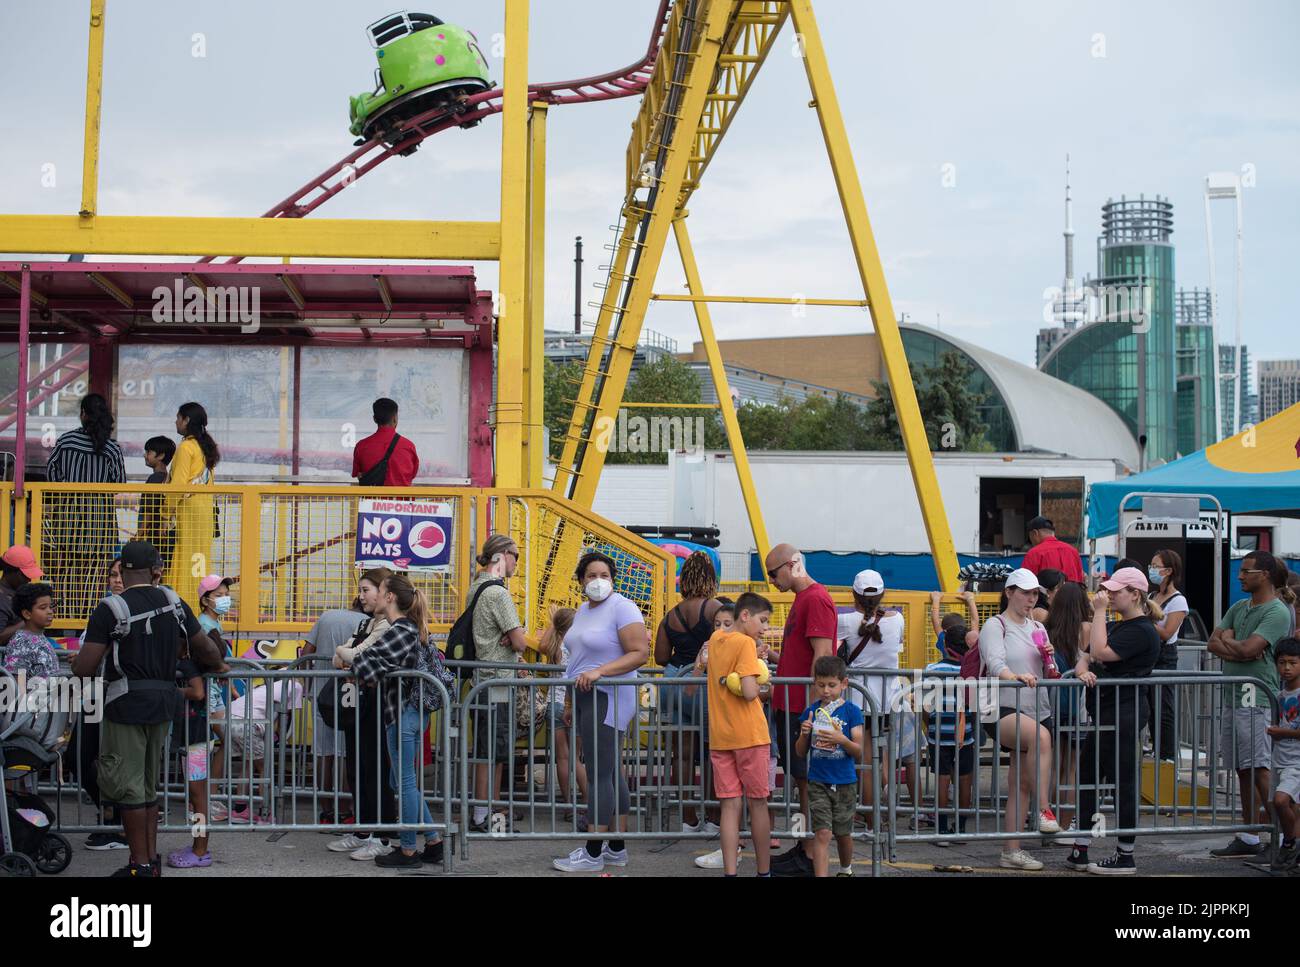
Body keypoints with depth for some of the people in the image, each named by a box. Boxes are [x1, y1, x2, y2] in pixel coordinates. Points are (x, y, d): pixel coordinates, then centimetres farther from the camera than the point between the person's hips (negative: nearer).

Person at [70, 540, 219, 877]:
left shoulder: (110, 609, -12)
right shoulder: (173, 603, 3)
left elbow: (83, 667, -13)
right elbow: (206, 649, 8)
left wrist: (76, 663, 9)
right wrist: (220, 664, 29)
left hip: (126, 706, -6)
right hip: (162, 705, 6)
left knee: (126, 786, 2)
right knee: (148, 785, 16)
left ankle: (141, 865, 5)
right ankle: (151, 859, 21)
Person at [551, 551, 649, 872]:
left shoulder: (621, 608, -10)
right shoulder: (583, 610, 16)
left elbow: (640, 653, -17)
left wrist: (599, 672, -23)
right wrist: (571, 701, 20)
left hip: (608, 698, -9)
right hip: (586, 698, 9)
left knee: (599, 774, -8)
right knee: (611, 774, 11)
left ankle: (593, 854, -6)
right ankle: (616, 849, 15)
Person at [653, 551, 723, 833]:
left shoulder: (671, 616, 7)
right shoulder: (714, 608, -10)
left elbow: (660, 657, 8)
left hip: (673, 682, 6)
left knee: (683, 752, 11)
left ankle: (688, 819, 17)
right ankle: (714, 819, 8)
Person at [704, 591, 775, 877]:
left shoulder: (715, 639, 10)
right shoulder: (746, 643, -12)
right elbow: (750, 692, -22)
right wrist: (757, 681, 0)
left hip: (719, 736, 5)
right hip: (749, 734, -5)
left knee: (730, 805, 3)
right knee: (758, 803, 7)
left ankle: (730, 872, -3)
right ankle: (764, 871, 16)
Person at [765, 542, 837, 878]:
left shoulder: (816, 599, -14)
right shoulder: (802, 599, 18)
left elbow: (822, 655, -20)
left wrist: (811, 706, -22)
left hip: (803, 708, -10)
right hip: (791, 706, 10)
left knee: (807, 781, -5)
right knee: (801, 778, 13)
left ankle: (809, 859, -1)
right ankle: (804, 848, 20)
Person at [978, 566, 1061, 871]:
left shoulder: (1037, 628, 18)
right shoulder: (995, 626, -2)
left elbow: (1051, 675, 19)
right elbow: (995, 663, -20)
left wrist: (1050, 658, -3)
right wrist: (1014, 676, -40)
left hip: (1037, 712, 7)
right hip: (1003, 711, -7)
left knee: (1021, 785, 4)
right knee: (1041, 735, -37)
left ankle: (1011, 851, 8)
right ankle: (1044, 810, -30)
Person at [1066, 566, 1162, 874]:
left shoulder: (1141, 630, -12)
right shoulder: (1113, 626, 19)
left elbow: (1101, 653, -22)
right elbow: (1085, 658, 15)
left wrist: (1099, 612, -16)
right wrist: (1083, 671, -9)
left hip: (1123, 714, -10)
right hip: (1104, 715, 10)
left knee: (1123, 782, -3)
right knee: (1087, 780, 11)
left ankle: (1125, 857, 5)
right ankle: (1079, 852, 17)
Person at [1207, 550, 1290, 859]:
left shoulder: (1276, 612, -8)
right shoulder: (1238, 608, 18)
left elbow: (1248, 649, -18)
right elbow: (1213, 644, 9)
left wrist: (1225, 640, 1)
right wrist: (1238, 648, -10)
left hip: (1257, 699, -8)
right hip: (1233, 697, 8)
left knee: (1258, 770, -13)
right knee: (1244, 771, 10)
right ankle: (1249, 838, 16)